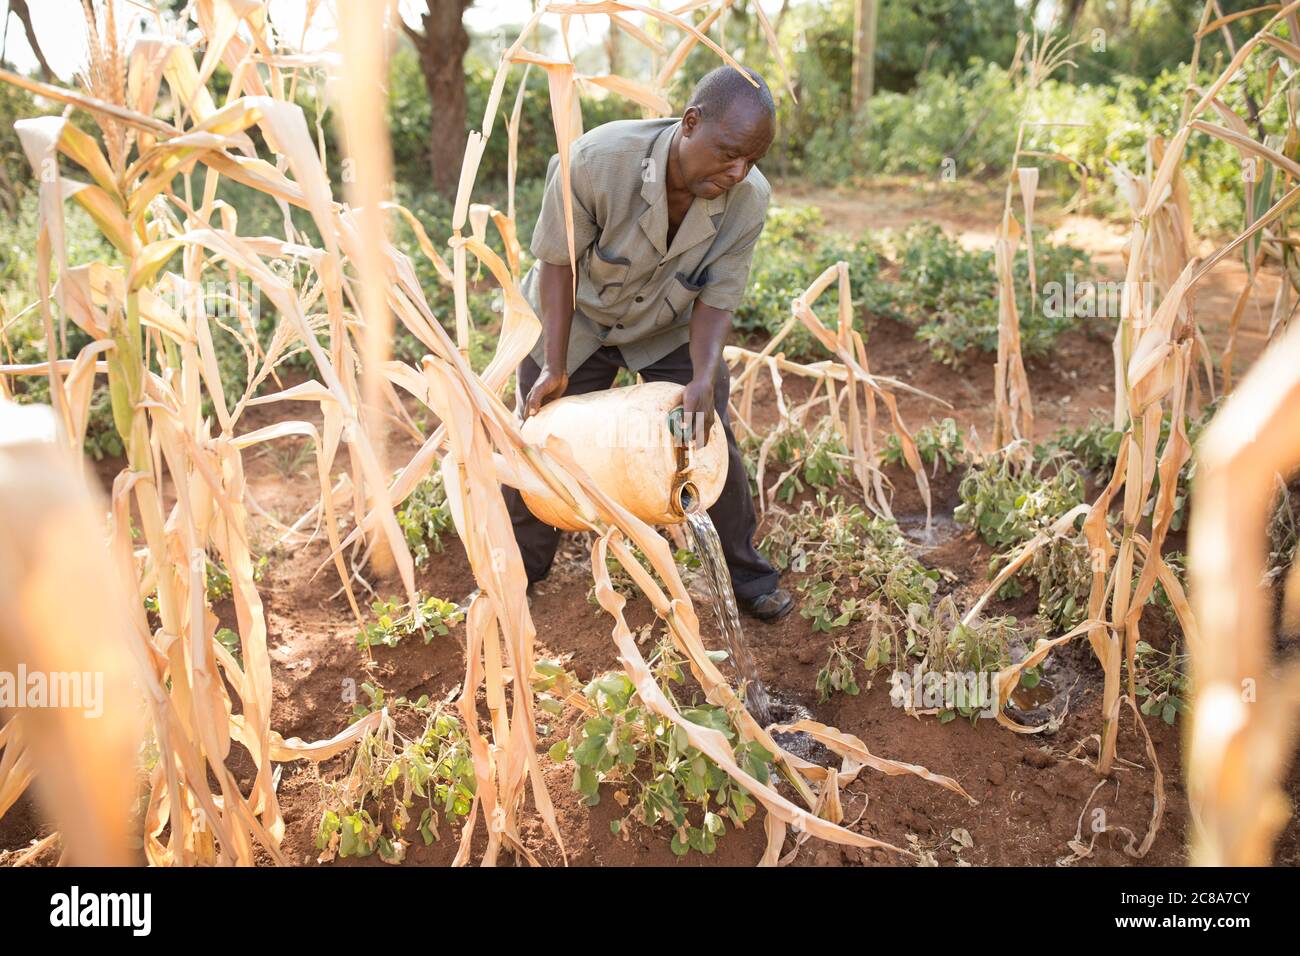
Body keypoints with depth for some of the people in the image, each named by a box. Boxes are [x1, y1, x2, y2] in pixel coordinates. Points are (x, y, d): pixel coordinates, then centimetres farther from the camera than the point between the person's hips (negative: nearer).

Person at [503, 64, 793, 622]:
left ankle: (748, 578, 21)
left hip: (672, 327, 2)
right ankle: (516, 575, 29)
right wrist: (555, 368, -24)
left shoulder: (750, 200, -27)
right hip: (576, 318, -1)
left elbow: (717, 298, -17)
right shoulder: (593, 161, -36)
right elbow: (560, 262, -24)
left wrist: (703, 380, -33)